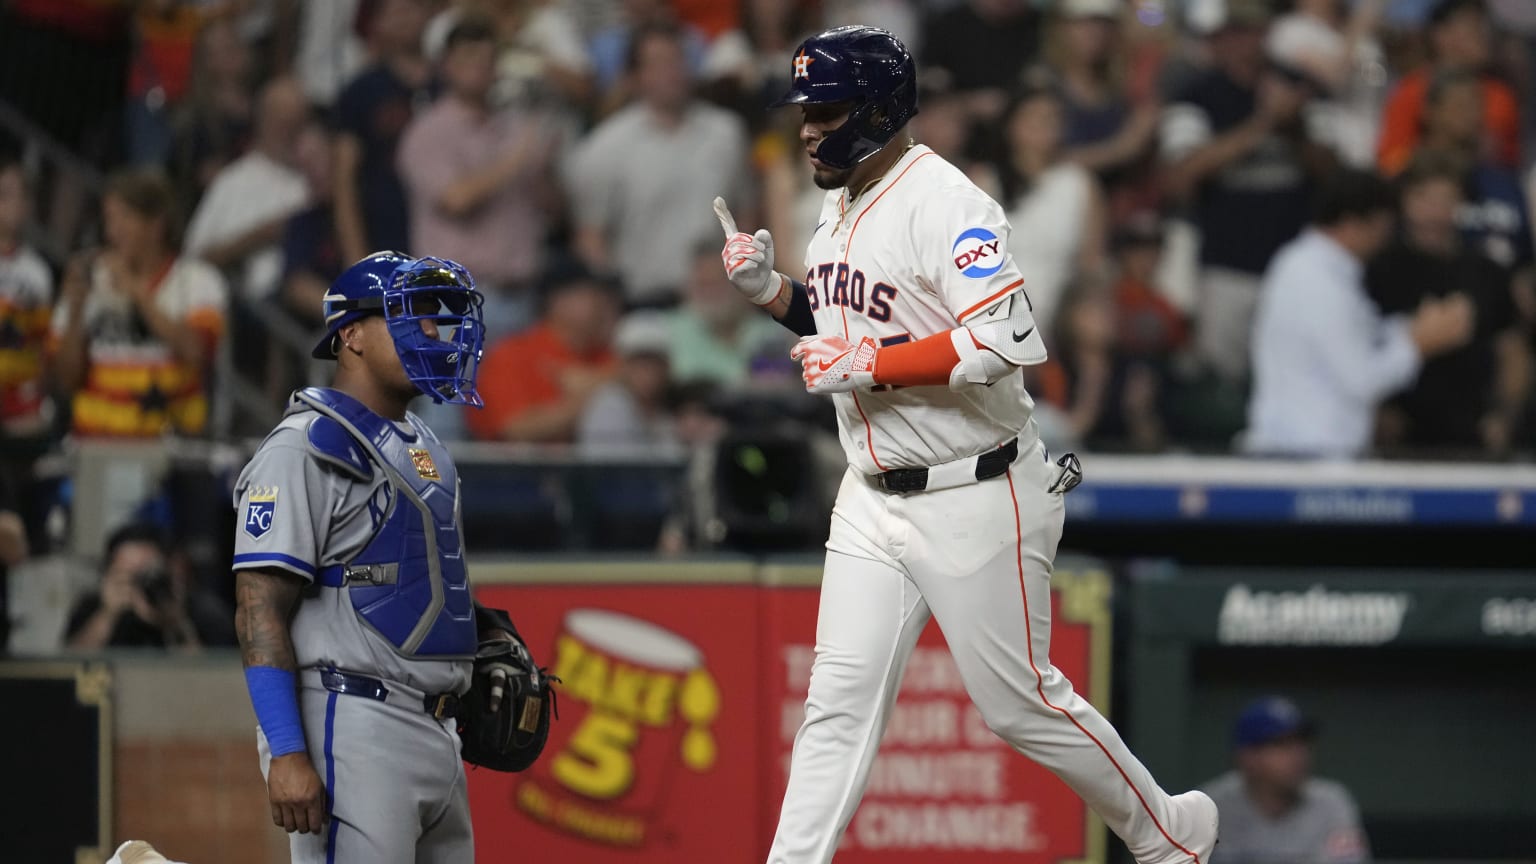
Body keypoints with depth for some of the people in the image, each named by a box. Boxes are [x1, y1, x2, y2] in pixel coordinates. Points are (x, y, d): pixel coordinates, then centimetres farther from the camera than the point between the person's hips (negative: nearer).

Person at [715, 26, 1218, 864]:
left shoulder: (946, 204, -18)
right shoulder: (840, 205, 10)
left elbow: (1005, 343, -28)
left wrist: (866, 367, -25)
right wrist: (772, 289, 5)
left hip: (973, 501, -8)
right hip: (872, 502, 8)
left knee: (1019, 702, 2)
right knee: (839, 699, 1)